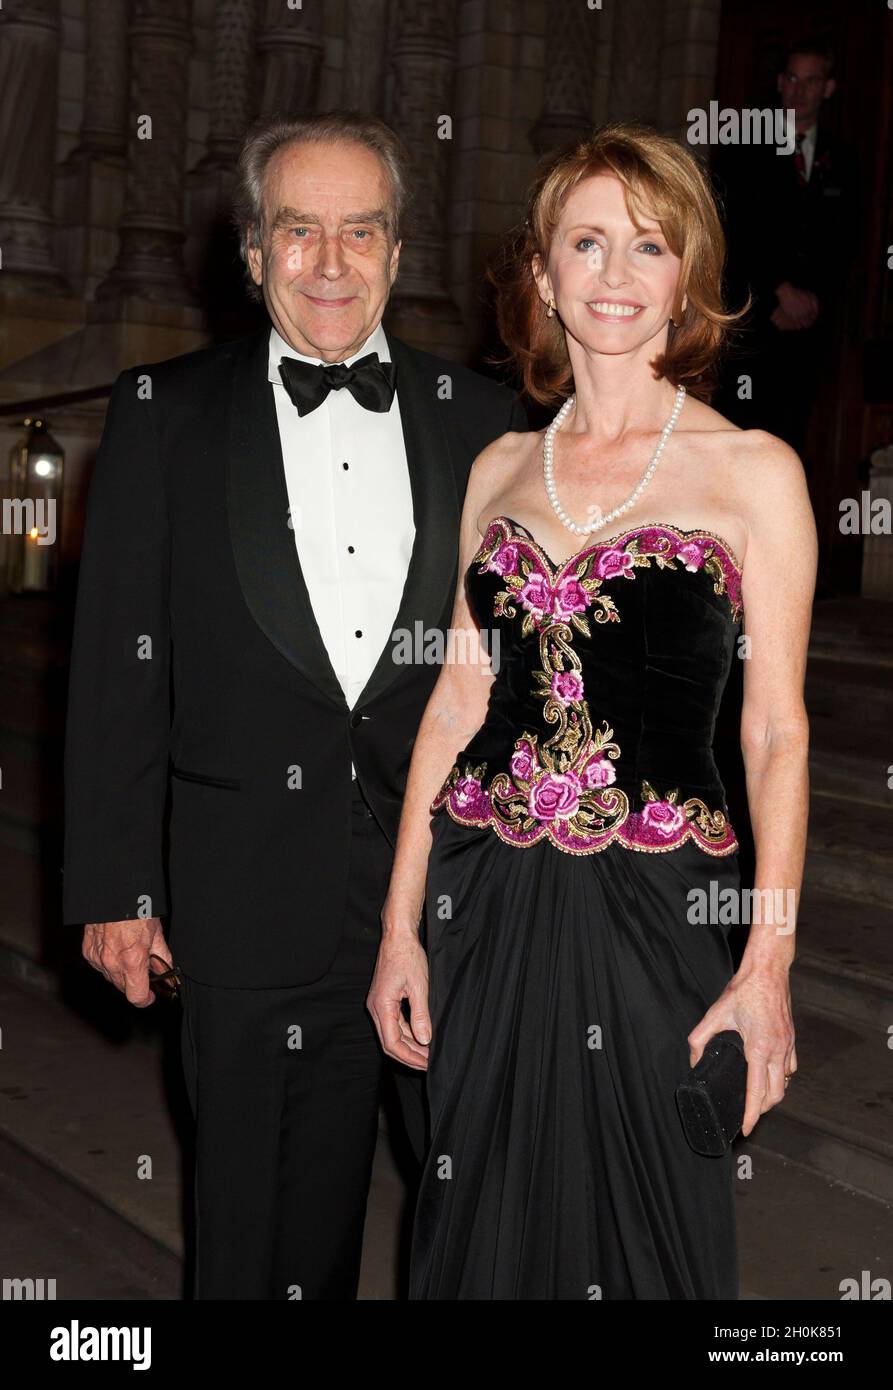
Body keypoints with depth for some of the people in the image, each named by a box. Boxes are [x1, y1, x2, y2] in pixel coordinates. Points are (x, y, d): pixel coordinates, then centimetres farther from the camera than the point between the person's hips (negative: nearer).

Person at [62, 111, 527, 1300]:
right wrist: (116, 886, -4)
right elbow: (119, 661, -1)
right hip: (258, 896, -1)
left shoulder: (482, 420, 5)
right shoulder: (166, 414, 0)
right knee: (276, 1224, 14)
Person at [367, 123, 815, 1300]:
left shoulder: (753, 471, -3)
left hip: (658, 905, -3)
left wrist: (770, 961, -11)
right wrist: (401, 921, 6)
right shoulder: (500, 469, 9)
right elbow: (458, 698, 10)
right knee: (484, 1214, 14)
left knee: (647, 1223, 9)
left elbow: (777, 730, -4)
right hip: (486, 896, 4)